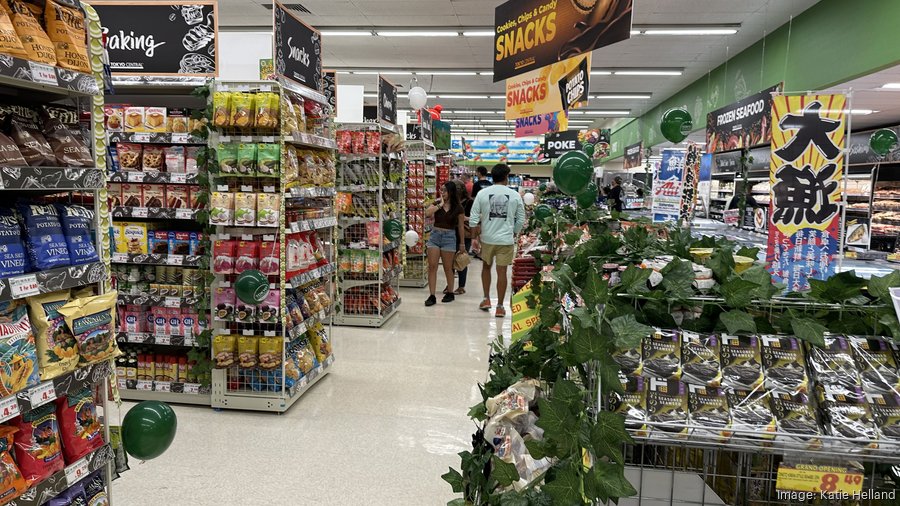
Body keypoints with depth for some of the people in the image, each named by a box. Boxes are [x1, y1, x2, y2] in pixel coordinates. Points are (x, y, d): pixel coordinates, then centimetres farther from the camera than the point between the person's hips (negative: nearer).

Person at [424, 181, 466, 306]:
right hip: (435, 235, 3)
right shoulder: (437, 203, 5)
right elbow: (427, 213, -12)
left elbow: (460, 227, 3)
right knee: (432, 266, -3)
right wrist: (439, 205, -14)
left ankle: (450, 293, 24)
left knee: (447, 267, 7)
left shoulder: (458, 208, -2)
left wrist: (462, 243, 5)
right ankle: (432, 296, 0)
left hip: (449, 237, -3)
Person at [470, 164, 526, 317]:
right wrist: (514, 234, 17)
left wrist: (476, 236, 10)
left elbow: (473, 218, -5)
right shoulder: (514, 195, -3)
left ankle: (486, 299, 24)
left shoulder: (482, 193, -4)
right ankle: (500, 306, 9)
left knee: (486, 266, 22)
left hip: (487, 238, 1)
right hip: (506, 239, -1)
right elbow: (521, 220, 3)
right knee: (502, 271, 4)